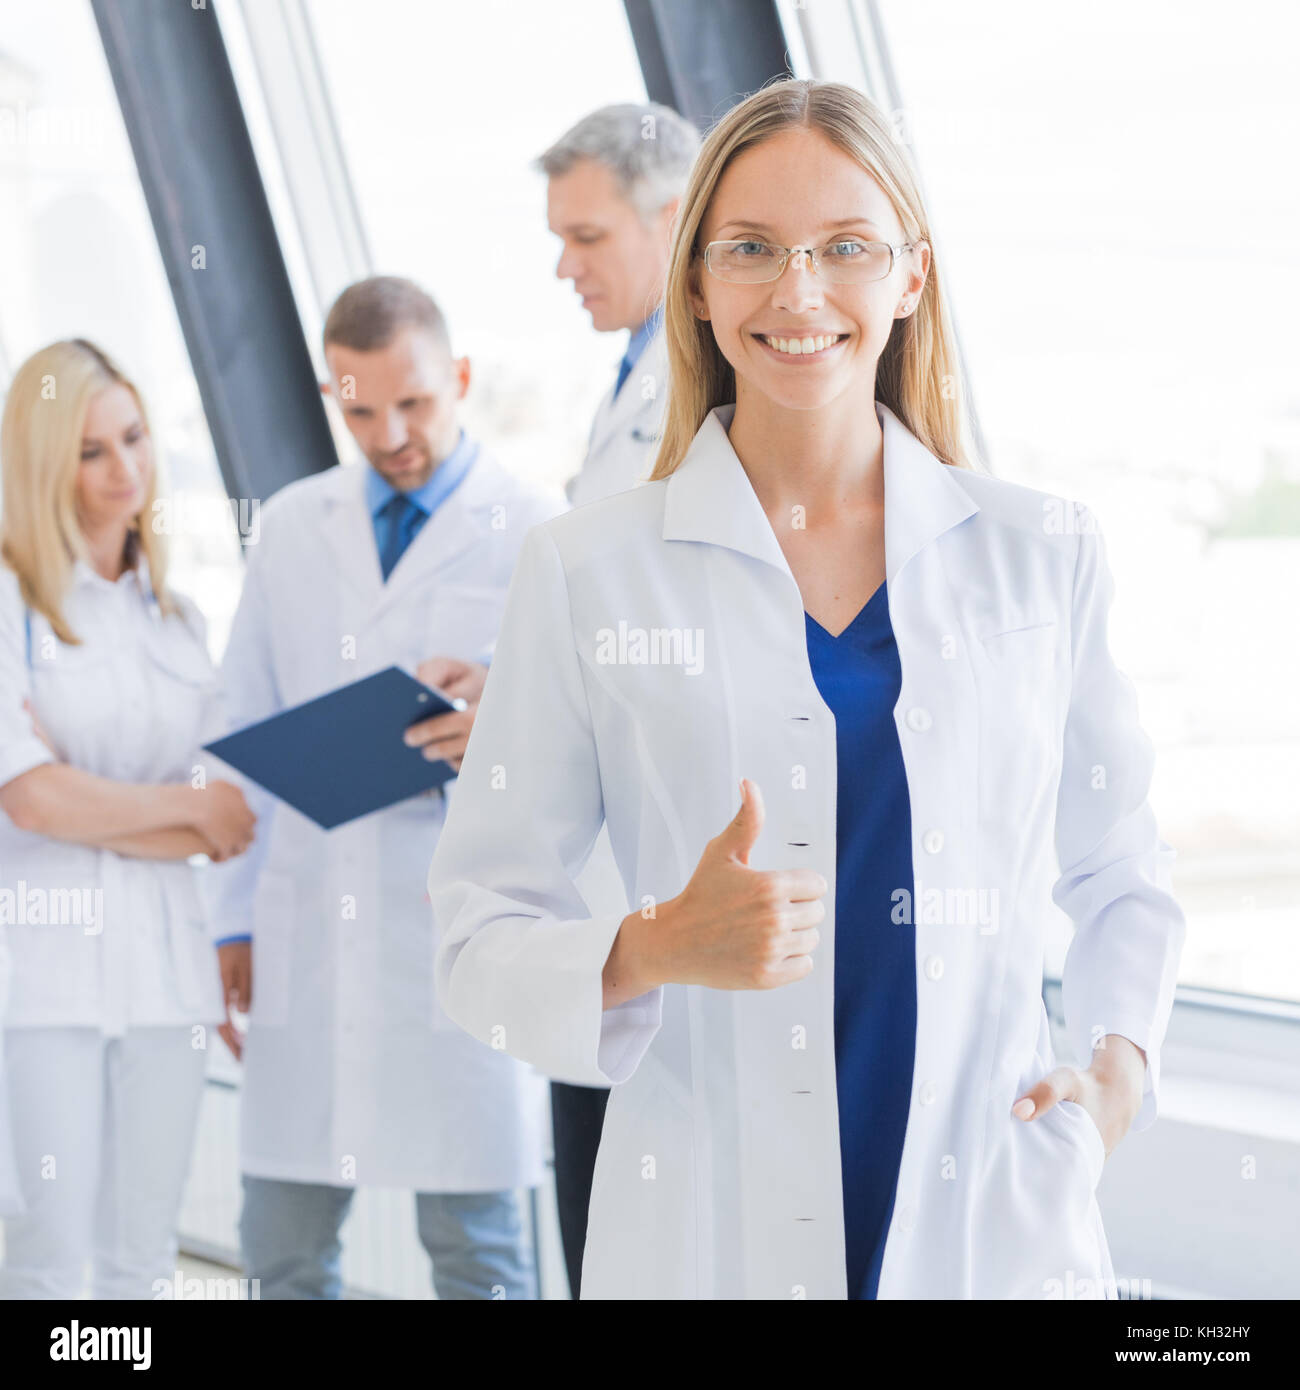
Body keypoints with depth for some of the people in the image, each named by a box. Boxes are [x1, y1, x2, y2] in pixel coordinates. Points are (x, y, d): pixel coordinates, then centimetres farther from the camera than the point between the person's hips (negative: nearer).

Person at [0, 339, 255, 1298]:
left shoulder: (177, 617, 15)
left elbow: (213, 837, 14)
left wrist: (90, 802, -5)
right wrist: (190, 809, -1)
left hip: (165, 956, 5)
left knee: (144, 1252, 7)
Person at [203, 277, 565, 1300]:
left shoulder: (541, 535, 1)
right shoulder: (292, 528, 14)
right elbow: (248, 734, 17)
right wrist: (236, 916, 11)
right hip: (309, 933, 4)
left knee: (477, 1250, 1)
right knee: (282, 1245, 6)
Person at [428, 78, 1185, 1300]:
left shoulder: (1041, 555, 4)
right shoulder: (585, 572, -1)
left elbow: (1117, 874, 16)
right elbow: (479, 932, -1)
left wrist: (1121, 1054, 0)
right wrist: (658, 949, -18)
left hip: (994, 1221, 2)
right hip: (705, 1234, -1)